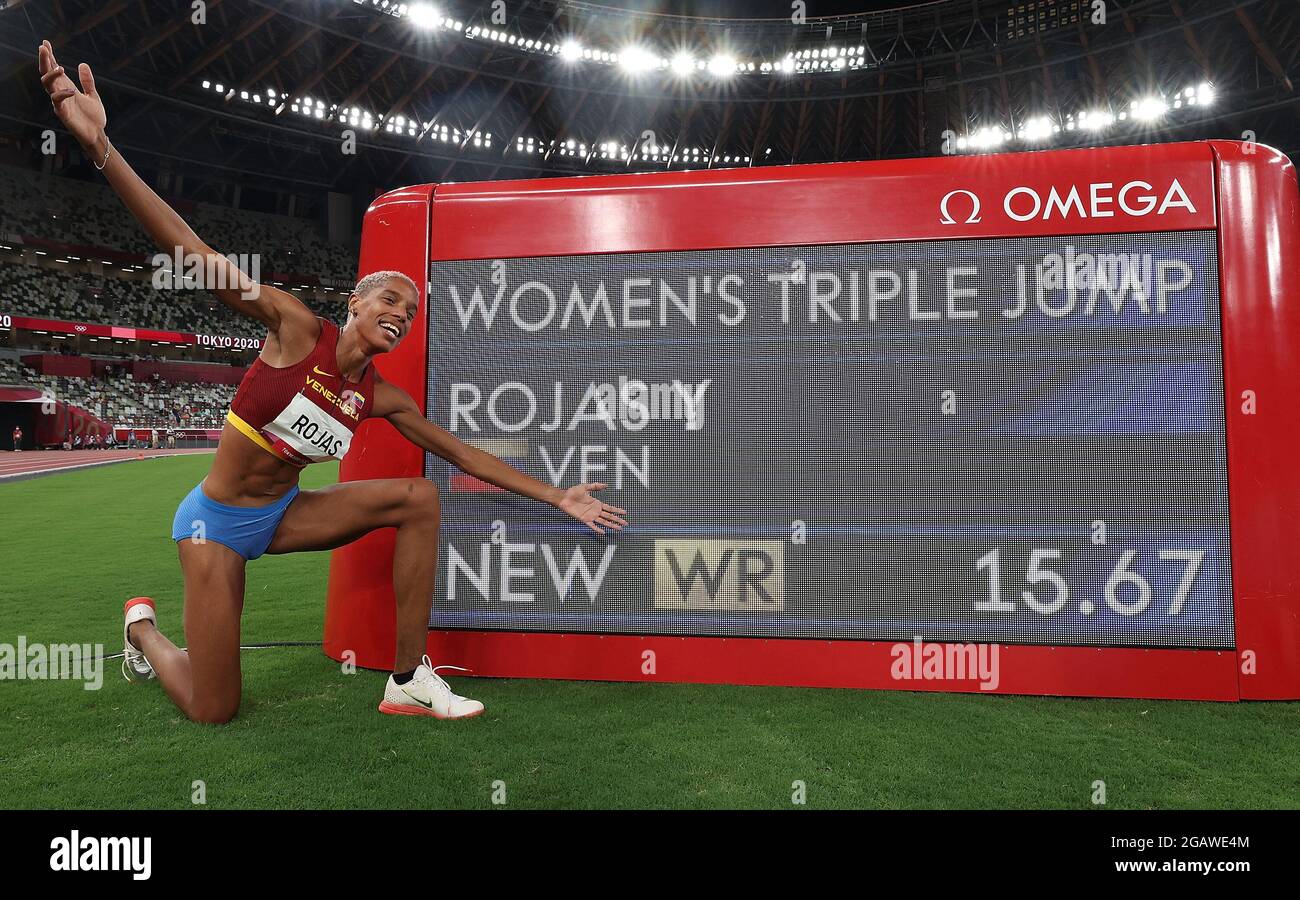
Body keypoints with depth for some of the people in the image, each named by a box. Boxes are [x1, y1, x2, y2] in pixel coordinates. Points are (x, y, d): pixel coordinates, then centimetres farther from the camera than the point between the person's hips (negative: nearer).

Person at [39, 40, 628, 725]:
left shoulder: (380, 398, -3)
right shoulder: (296, 326, -16)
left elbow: (462, 453, 1)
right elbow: (193, 254, -24)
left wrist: (557, 497, -1)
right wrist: (101, 147, -35)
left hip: (283, 513, 5)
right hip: (216, 520, -5)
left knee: (419, 498, -16)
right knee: (214, 711, -5)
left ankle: (409, 681, -11)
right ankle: (144, 627, 30)